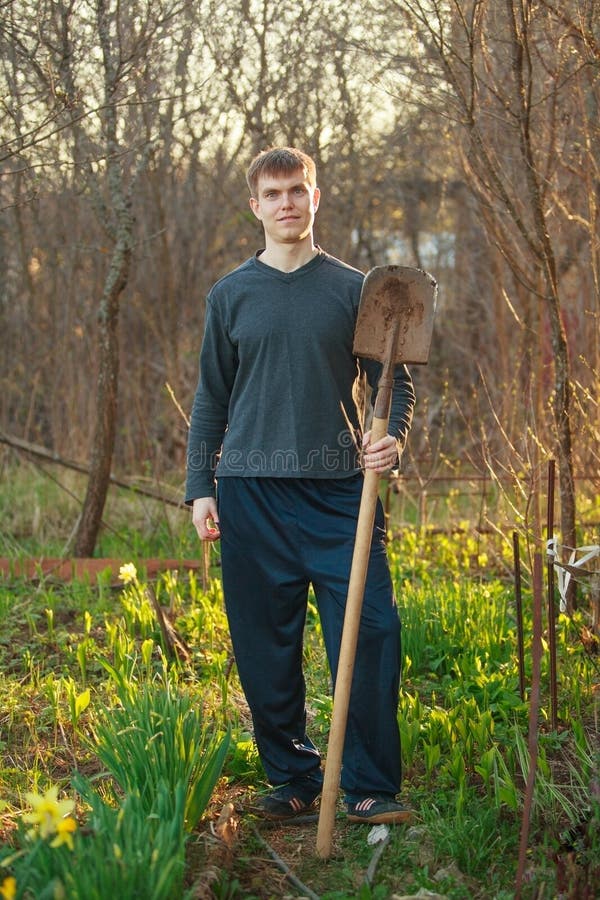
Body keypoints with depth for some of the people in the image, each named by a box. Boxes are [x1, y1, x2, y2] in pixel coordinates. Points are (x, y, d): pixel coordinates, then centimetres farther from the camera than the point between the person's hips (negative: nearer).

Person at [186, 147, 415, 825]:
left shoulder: (353, 289, 8)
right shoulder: (230, 295, 11)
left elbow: (393, 379, 11)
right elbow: (211, 399, 14)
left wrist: (393, 438, -10)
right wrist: (200, 487, 6)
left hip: (339, 488, -1)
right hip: (251, 493, 1)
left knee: (371, 632, -9)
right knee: (266, 648, 4)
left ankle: (370, 789, 1)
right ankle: (291, 780, 18)